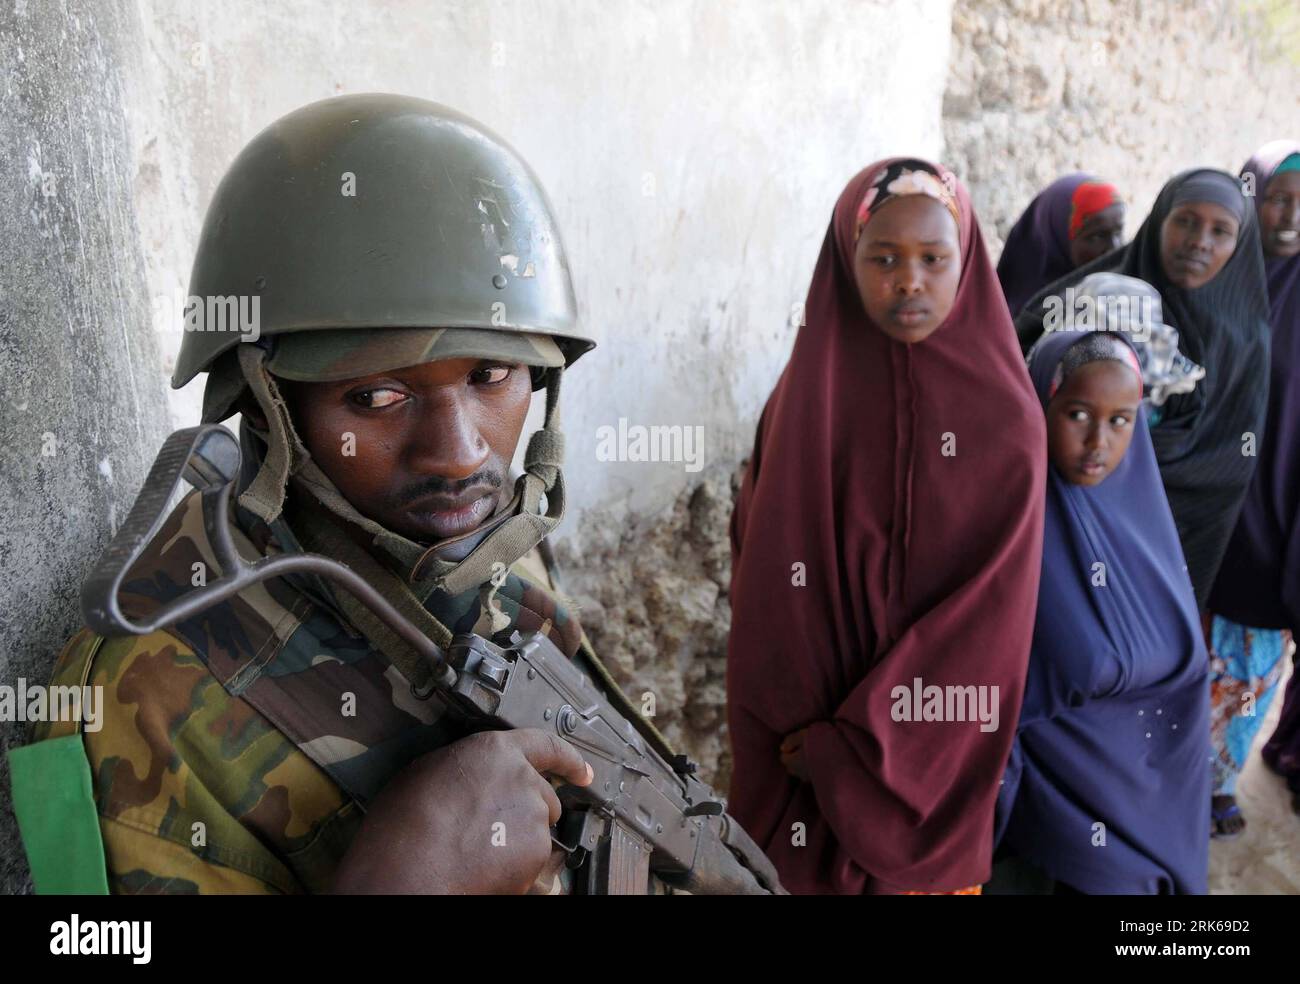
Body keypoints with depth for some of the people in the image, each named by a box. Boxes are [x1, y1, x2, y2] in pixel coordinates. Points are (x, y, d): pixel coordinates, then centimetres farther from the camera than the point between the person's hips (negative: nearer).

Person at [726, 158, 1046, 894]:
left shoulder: (1005, 420, -9)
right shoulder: (802, 399, -4)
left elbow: (990, 614, -13)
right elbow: (765, 589, -3)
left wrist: (861, 740, -16)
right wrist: (802, 733, -10)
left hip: (931, 764, -1)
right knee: (804, 868, 17)